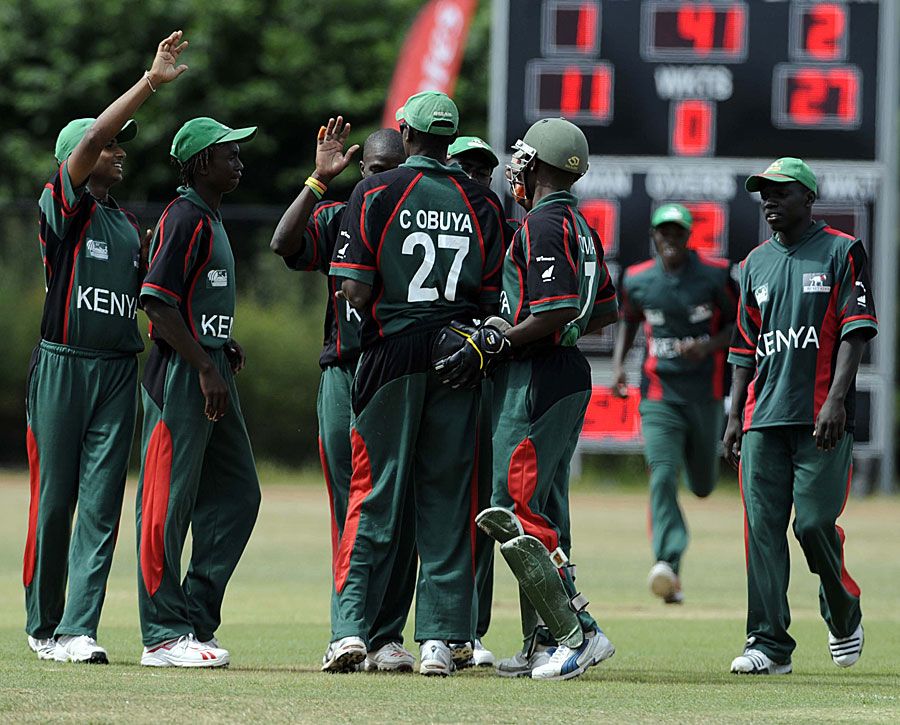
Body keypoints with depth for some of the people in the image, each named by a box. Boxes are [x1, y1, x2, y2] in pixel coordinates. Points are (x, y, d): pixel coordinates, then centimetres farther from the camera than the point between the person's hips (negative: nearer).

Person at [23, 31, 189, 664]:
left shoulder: (131, 225, 18)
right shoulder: (64, 205, -1)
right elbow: (90, 139, -16)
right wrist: (151, 83, -18)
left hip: (119, 370, 5)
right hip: (63, 367, -5)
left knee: (102, 504, -3)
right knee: (54, 501, 0)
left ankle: (79, 630, -5)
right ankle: (43, 629, 11)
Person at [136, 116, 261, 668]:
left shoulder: (211, 219, 18)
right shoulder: (184, 219, -12)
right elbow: (158, 301, -20)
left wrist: (225, 345, 11)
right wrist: (206, 368, -21)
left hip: (213, 376, 10)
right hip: (180, 376, -10)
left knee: (236, 494, 10)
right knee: (168, 503, -6)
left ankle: (196, 621, 14)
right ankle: (164, 636, -4)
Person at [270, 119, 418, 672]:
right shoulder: (336, 217, 10)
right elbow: (285, 244, -9)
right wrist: (320, 180, -11)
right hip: (346, 373, 0)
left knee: (399, 512, -1)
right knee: (350, 509, 0)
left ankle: (385, 636, 3)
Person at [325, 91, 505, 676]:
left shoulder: (376, 193, -4)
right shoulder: (482, 202, 5)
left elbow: (355, 291, -10)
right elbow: (492, 298, 1)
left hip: (392, 351, -2)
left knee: (375, 495, 3)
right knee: (446, 500, 5)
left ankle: (352, 624, -5)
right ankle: (440, 637, 2)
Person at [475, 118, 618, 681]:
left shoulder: (542, 224, -14)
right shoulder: (582, 228, 16)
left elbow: (554, 315, -22)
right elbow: (606, 312, 21)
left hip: (535, 380, -10)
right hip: (570, 374, 10)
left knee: (512, 513, -11)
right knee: (544, 516, 12)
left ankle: (578, 633, -14)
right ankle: (544, 643, 13)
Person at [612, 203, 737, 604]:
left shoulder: (715, 275, -4)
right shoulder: (637, 280, 2)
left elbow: (740, 323, 2)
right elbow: (628, 320, 20)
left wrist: (707, 346, -16)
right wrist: (618, 365, 6)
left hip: (704, 392, 0)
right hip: (659, 393, 0)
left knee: (703, 485, 14)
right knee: (662, 477, -18)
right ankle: (668, 569, -27)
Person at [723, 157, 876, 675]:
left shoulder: (842, 252, 2)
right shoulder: (757, 264, 18)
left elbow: (856, 331, -7)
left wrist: (836, 399, -18)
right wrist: (735, 416, 14)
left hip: (822, 419, -5)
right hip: (764, 419, 5)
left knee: (815, 523, -9)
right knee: (763, 528, -3)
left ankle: (845, 616, 17)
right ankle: (770, 645, -3)